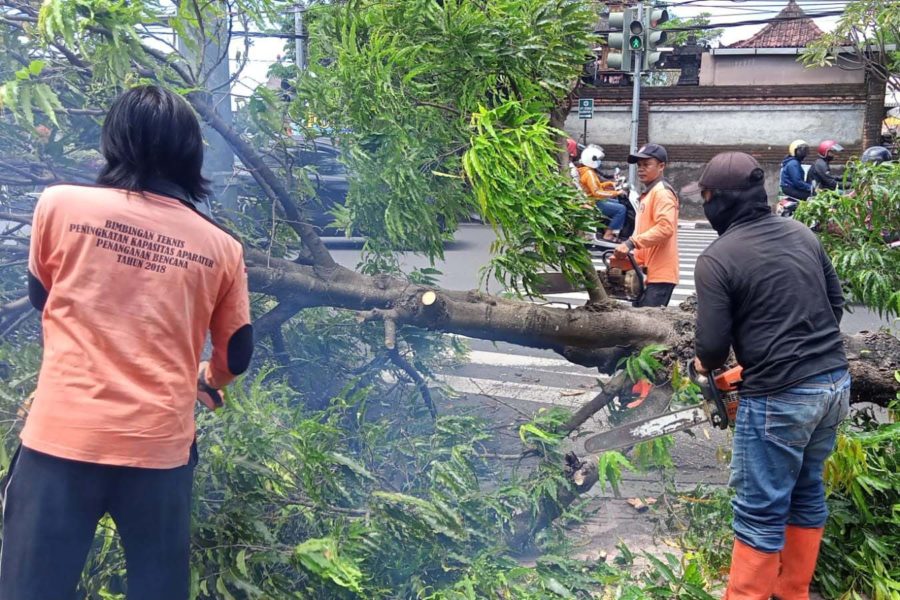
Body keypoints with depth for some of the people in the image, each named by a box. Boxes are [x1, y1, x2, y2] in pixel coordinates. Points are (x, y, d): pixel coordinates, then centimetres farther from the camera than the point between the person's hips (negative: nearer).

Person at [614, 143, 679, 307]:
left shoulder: (662, 191, -8)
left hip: (659, 275, -10)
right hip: (648, 274, 10)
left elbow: (665, 227, -22)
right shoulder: (648, 194, 22)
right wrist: (624, 262, 16)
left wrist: (631, 243, -25)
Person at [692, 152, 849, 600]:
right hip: (835, 383, 8)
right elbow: (836, 302, 15)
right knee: (807, 491, 21)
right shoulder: (801, 233, 8)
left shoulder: (717, 259, -12)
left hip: (780, 398, -8)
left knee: (760, 512, 3)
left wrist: (705, 363, 10)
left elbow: (713, 346, -12)